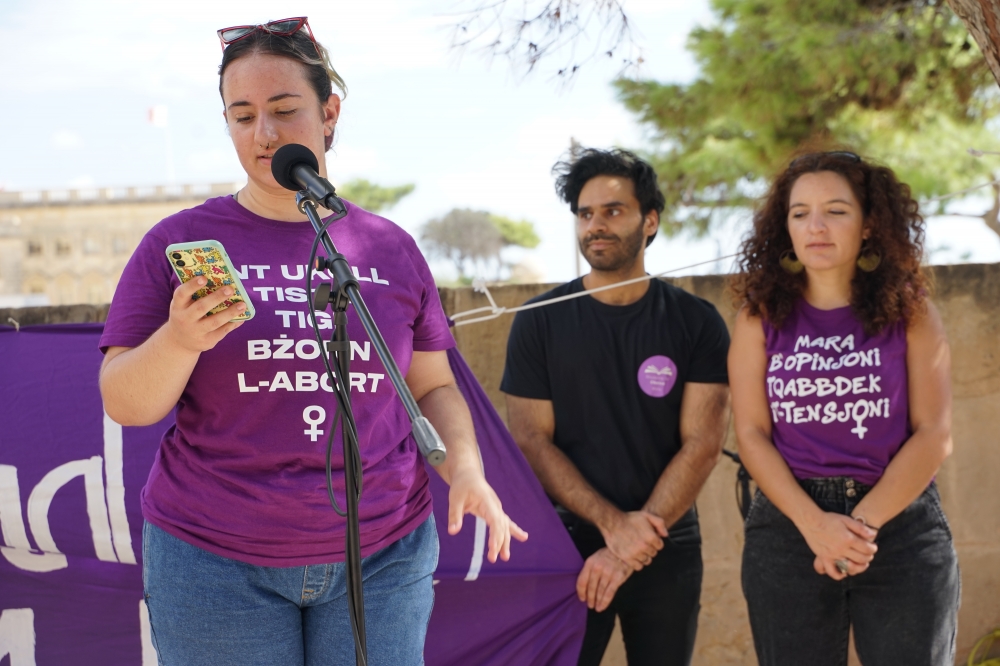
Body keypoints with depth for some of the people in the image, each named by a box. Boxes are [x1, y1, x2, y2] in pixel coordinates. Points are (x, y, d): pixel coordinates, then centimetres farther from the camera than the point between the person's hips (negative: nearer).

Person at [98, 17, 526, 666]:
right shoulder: (181, 242, -1)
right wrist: (180, 340, -23)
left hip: (383, 556, 2)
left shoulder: (391, 248, 7)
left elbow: (433, 387, 13)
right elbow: (125, 405, -3)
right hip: (214, 558, -2)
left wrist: (466, 468, -6)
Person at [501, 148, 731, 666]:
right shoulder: (540, 321, -1)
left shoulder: (696, 323, -1)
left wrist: (628, 550, -13)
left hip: (667, 549, 1)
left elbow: (701, 444, -7)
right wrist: (613, 523, -16)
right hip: (569, 545, -1)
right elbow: (531, 441, -5)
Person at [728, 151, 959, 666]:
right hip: (789, 525, 1)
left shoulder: (908, 310, 2)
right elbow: (751, 434, -2)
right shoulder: (762, 315, 3)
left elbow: (933, 434, -4)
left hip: (901, 522, 0)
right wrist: (815, 524, -15)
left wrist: (864, 523, -14)